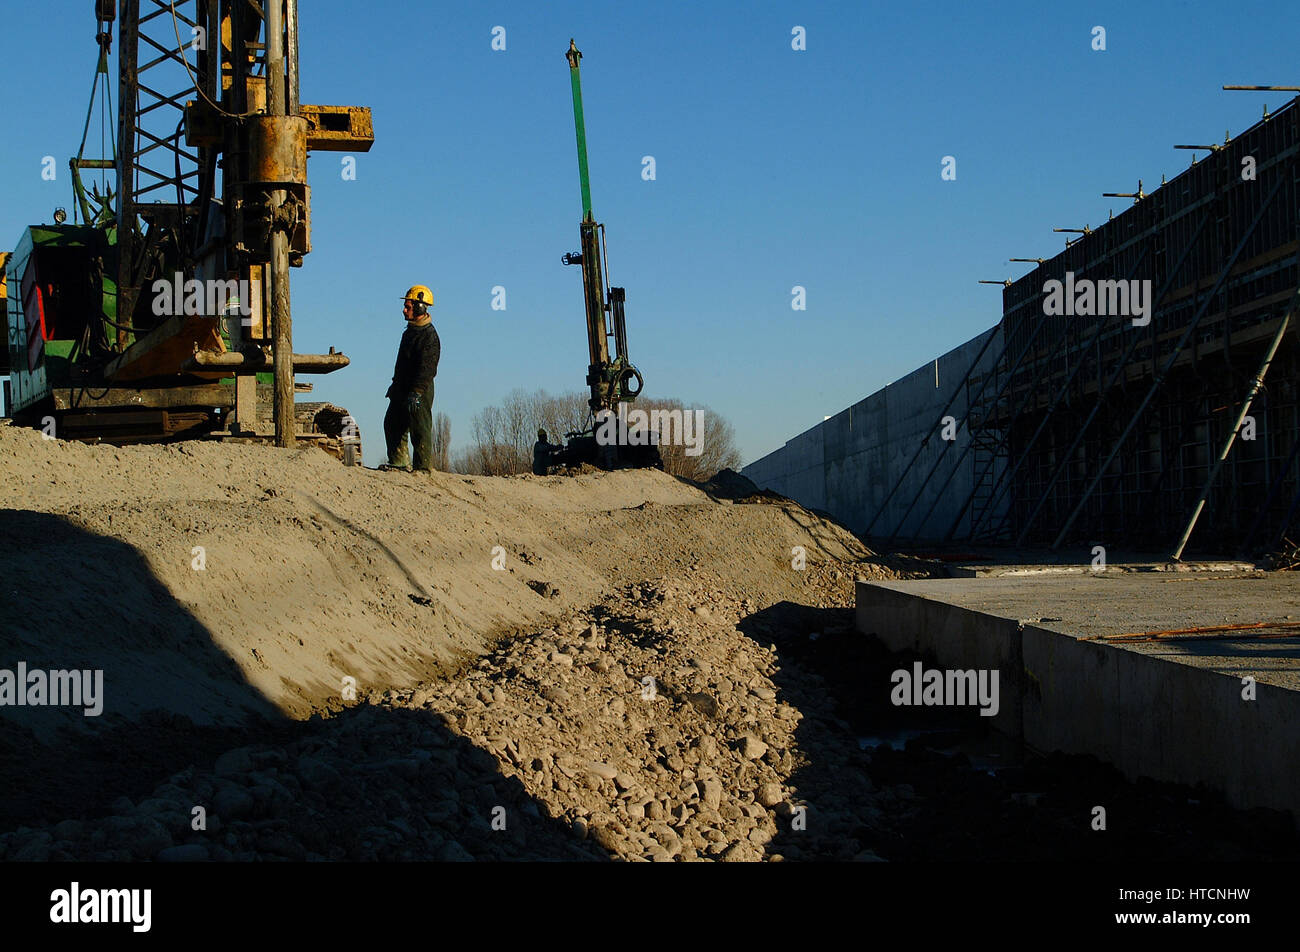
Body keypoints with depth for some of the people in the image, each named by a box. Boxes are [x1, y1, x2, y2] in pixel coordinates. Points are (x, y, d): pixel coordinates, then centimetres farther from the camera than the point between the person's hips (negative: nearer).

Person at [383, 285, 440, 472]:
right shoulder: (410, 330, 14)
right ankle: (399, 462, 21)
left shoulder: (429, 336, -17)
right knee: (392, 424, 13)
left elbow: (426, 368, -23)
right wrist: (396, 384, 24)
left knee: (420, 429, -6)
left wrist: (416, 393, -29)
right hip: (402, 388, 10)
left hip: (420, 389, -10)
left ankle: (423, 466, -1)